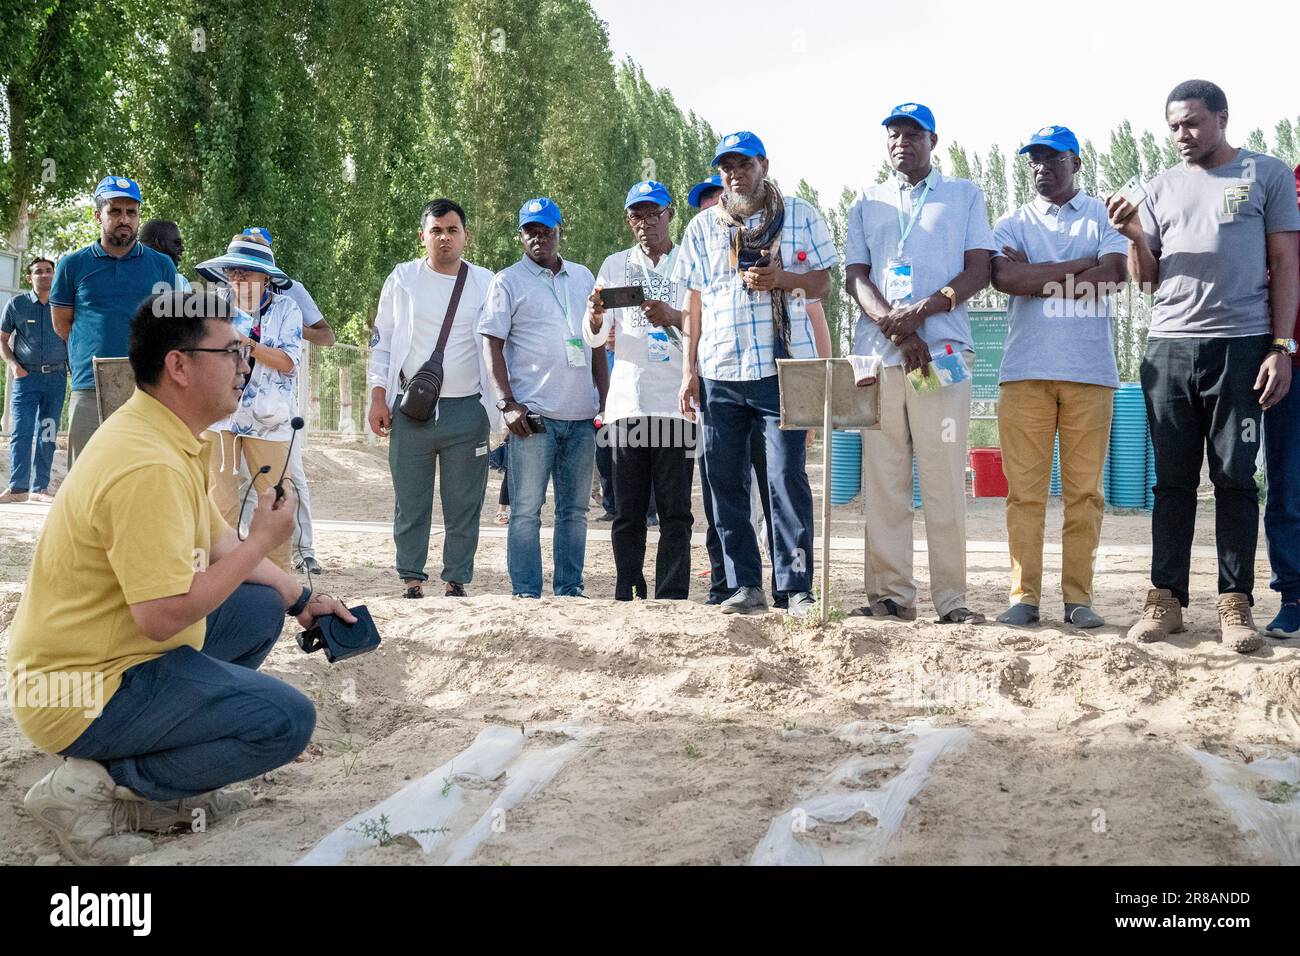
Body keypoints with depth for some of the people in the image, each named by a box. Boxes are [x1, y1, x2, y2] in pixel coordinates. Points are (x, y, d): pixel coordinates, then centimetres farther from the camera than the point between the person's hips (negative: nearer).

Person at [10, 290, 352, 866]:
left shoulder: (162, 435, 7)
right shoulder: (149, 466, -26)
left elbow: (219, 545, 19)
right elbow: (163, 616, -28)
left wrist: (300, 600, 18)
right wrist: (263, 541, -17)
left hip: (107, 650, 10)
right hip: (81, 691, -10)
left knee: (263, 608, 18)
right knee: (288, 720, -14)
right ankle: (98, 786, -9)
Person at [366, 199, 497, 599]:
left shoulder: (485, 283, 7)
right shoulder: (403, 278, 7)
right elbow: (382, 340, 10)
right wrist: (378, 398, 1)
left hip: (467, 411, 0)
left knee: (464, 505, 2)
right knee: (410, 502, 3)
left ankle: (456, 582, 11)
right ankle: (412, 581, 11)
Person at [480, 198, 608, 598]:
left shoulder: (583, 277, 17)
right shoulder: (508, 281, 3)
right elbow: (493, 346, -2)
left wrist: (605, 399, 13)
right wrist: (507, 404, -12)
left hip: (582, 415, 5)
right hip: (533, 414, -5)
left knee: (575, 508, 8)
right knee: (526, 509, -5)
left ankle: (569, 588, 14)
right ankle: (526, 592, -1)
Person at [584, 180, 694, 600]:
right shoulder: (615, 266, 15)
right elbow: (594, 338, 9)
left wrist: (673, 317, -20)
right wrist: (595, 316, -14)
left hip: (675, 403, -2)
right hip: (627, 403, 2)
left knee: (675, 510, -3)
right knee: (628, 510, 3)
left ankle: (671, 598, -3)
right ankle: (627, 596, 7)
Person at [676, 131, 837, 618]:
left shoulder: (800, 215, 7)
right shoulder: (702, 227, 13)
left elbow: (822, 281, 6)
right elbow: (694, 301, 14)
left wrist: (781, 278, -15)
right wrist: (689, 369, 8)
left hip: (783, 368, -3)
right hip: (719, 374, 3)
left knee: (787, 477, -8)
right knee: (725, 482, 3)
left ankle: (797, 587, -3)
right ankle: (745, 586, 11)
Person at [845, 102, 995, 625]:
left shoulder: (964, 195, 15)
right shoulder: (867, 203, 21)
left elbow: (978, 269, 4)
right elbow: (855, 277, 10)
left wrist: (920, 312, -11)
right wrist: (895, 327, -9)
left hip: (942, 350, -2)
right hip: (878, 352, 2)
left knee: (946, 480, -7)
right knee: (882, 480, -1)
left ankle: (951, 598, -4)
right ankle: (892, 594, 2)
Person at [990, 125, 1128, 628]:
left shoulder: (1104, 215, 12)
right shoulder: (1013, 222, 15)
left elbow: (1115, 273, -7)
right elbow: (1004, 277, -6)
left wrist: (1036, 278, -4)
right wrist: (1080, 267, -6)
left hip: (1089, 370, -1)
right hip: (1024, 370, 1)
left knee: (1085, 489, -1)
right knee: (1024, 489, -2)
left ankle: (1078, 597, 4)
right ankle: (1024, 596, 3)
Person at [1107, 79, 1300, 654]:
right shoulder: (1163, 188, 15)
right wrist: (1134, 235, -5)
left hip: (1240, 346, -3)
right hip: (1169, 348, 3)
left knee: (1235, 477, -1)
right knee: (1173, 480, 3)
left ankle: (1235, 603, 3)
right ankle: (1166, 599, 6)